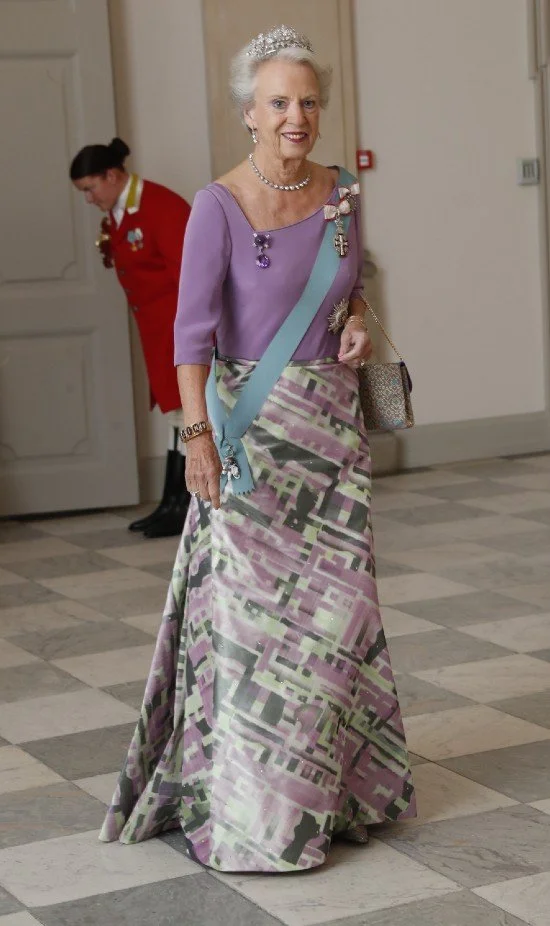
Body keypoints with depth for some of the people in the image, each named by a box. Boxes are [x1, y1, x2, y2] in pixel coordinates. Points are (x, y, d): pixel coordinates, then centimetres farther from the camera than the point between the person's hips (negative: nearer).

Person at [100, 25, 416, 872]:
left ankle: (329, 787, 27)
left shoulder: (341, 194, 5)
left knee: (333, 601, 10)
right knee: (250, 604, -3)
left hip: (332, 420, 5)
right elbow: (193, 327, -18)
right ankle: (246, 809, 8)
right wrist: (198, 433, -29)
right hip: (251, 422, -5)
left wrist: (357, 321, -1)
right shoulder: (219, 207, -12)